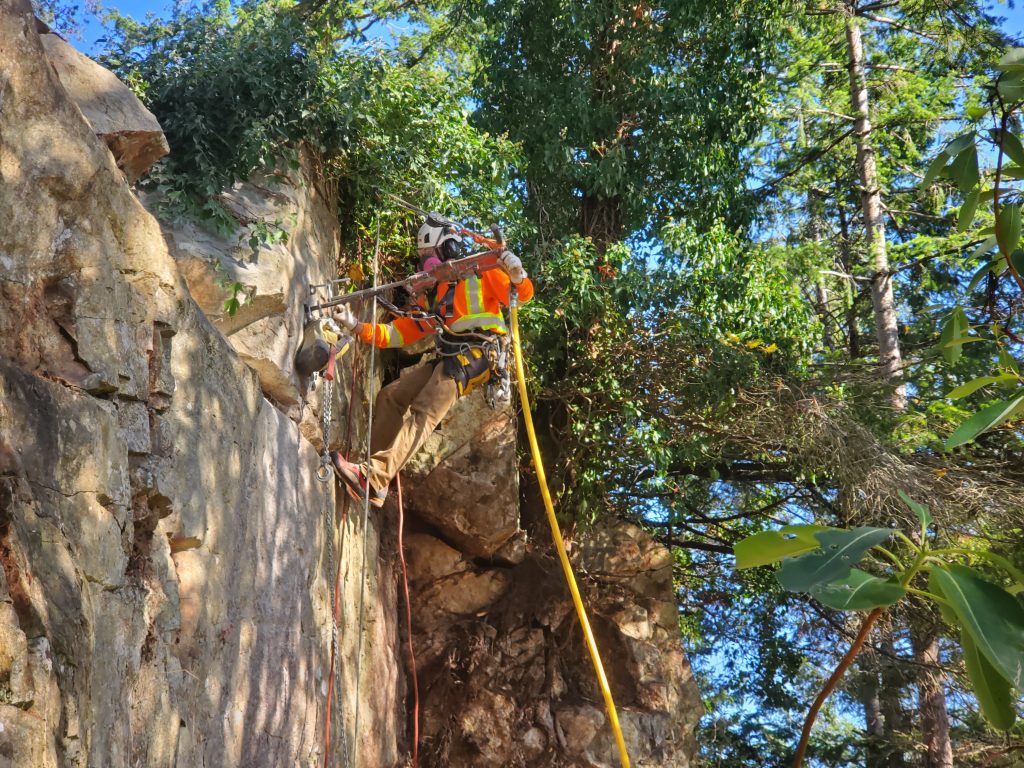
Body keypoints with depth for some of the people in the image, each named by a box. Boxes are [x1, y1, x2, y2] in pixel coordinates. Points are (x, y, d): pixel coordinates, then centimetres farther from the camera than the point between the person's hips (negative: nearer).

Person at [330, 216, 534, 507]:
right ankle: (376, 484, -6)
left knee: (423, 413, -25)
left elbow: (523, 294, -2)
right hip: (448, 361, 9)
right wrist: (359, 327, 12)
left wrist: (516, 274, -25)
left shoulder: (479, 275, 4)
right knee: (390, 395, -1)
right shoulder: (431, 295, 24)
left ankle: (374, 477, -40)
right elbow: (400, 333, 21)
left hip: (476, 356, -9)